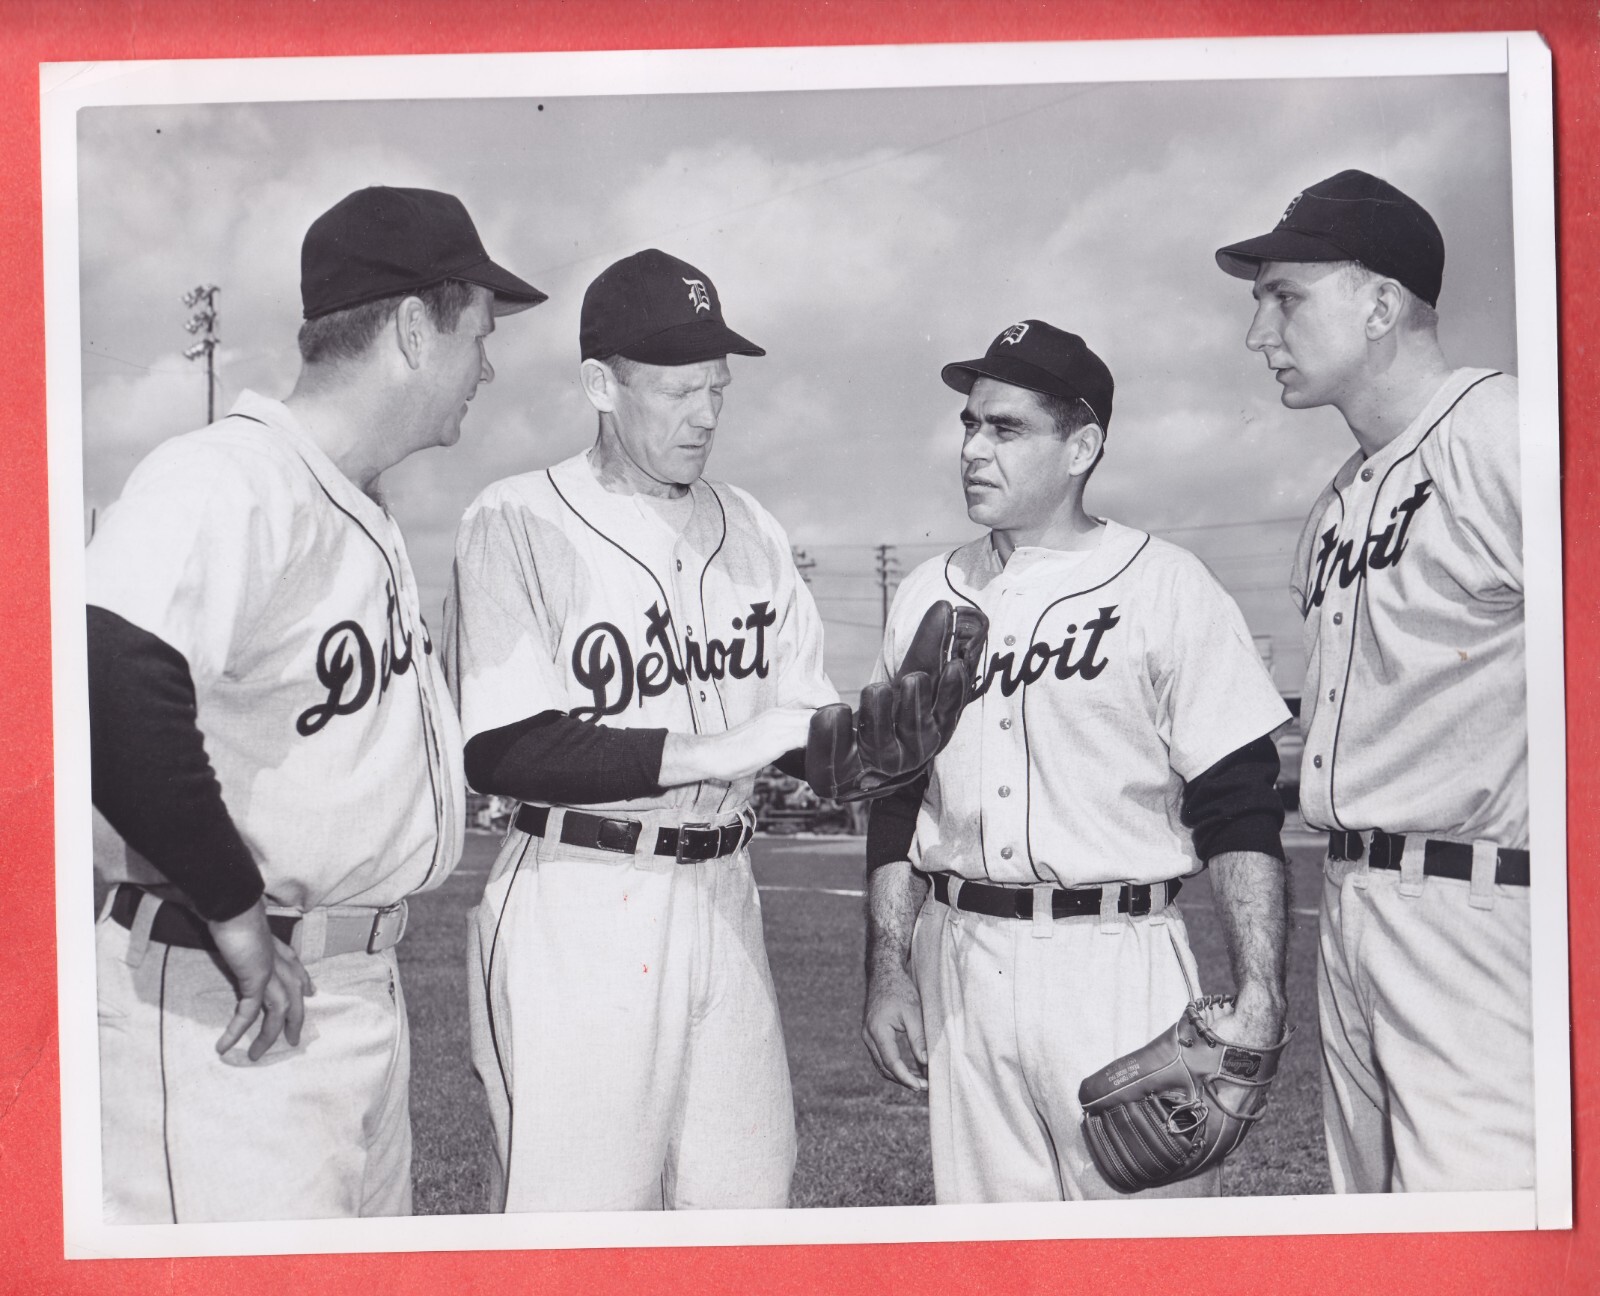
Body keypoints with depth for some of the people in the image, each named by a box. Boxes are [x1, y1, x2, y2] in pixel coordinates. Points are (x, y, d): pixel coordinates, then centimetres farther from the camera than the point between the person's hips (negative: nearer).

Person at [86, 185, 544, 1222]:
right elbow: (112, 685, -33)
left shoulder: (367, 515, 16)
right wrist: (235, 913, -24)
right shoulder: (224, 481, -18)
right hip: (229, 1014, -10)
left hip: (368, 983, 10)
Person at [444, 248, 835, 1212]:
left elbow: (806, 711, 12)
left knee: (750, 1189, 9)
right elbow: (502, 750, -15)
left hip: (722, 895, 6)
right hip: (580, 906, -5)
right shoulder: (519, 521, -6)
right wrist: (707, 751, -19)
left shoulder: (751, 528, 14)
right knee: (580, 1207, -2)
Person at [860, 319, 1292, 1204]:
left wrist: (1259, 997, -15)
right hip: (957, 964, 4)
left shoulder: (1167, 587, -3)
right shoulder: (927, 596, 12)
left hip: (1116, 965, -4)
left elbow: (1239, 811, -7)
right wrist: (888, 968, 7)